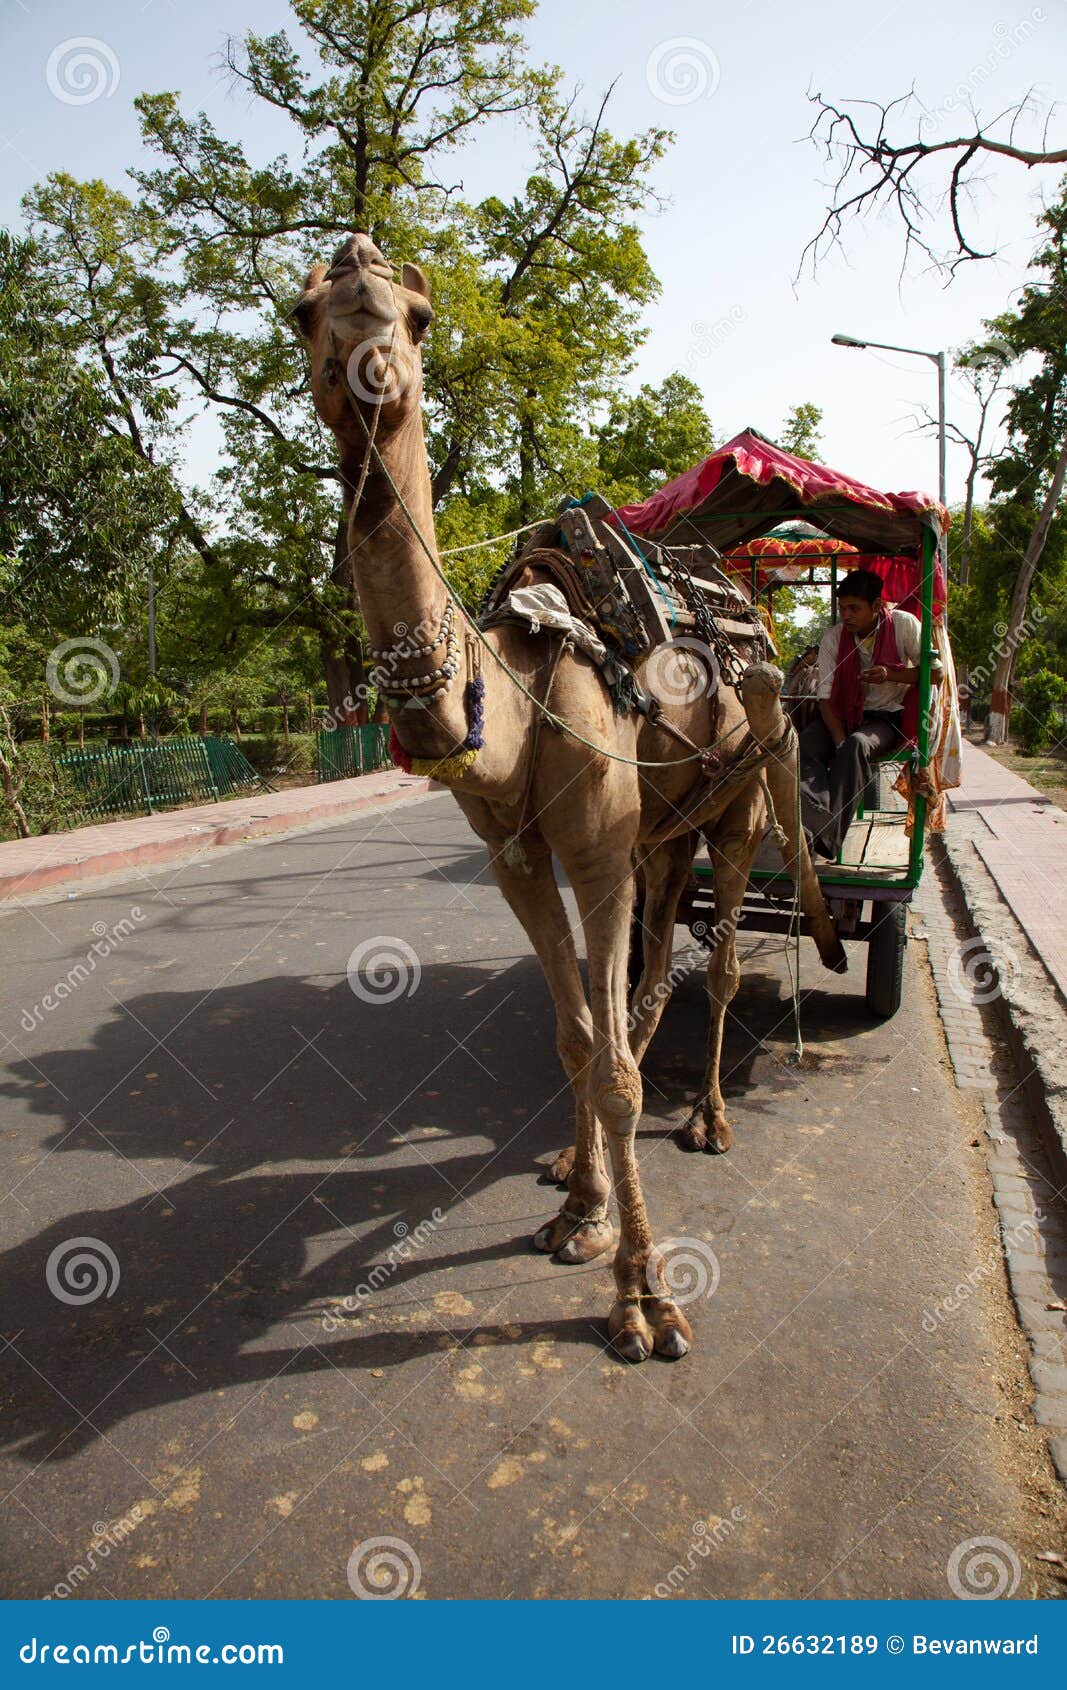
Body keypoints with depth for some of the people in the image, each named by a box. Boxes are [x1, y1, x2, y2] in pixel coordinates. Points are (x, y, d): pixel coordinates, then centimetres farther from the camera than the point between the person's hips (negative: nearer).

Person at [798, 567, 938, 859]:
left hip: (888, 717, -2)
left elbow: (936, 673, -4)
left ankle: (827, 834, -38)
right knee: (804, 744, -28)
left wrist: (891, 675, -21)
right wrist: (840, 740, -22)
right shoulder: (832, 638, -3)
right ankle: (817, 819, -51)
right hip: (844, 713, 3)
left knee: (856, 745, -35)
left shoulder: (904, 624, -8)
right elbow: (826, 696, -7)